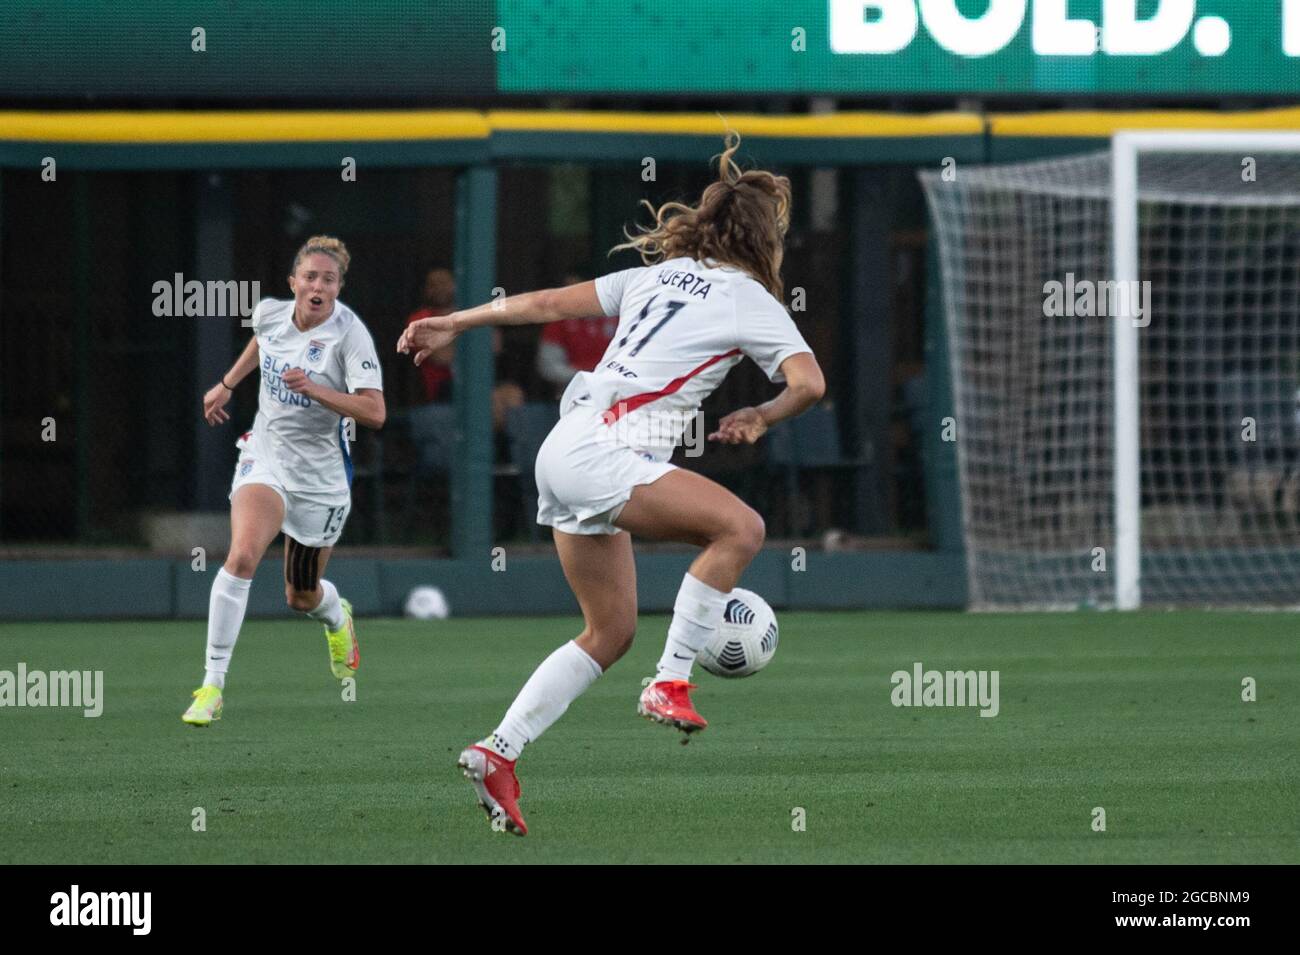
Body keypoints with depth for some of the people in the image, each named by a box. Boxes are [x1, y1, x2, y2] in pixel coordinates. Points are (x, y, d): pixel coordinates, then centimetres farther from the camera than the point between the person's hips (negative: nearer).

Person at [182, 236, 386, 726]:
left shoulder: (350, 333, -19)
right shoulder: (269, 313, -6)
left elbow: (374, 412, -27)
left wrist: (313, 388, -36)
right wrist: (226, 384, 23)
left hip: (321, 476, -2)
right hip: (265, 457, 2)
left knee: (302, 596, 13)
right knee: (243, 554, -27)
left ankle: (337, 616, 54)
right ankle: (213, 681, -22)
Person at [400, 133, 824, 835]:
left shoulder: (660, 274, 18)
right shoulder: (750, 301, -2)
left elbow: (550, 303, 19)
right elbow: (808, 383, -14)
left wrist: (452, 324, 27)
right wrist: (758, 418, 5)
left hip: (570, 451, 8)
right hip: (598, 453, -8)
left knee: (610, 631, 12)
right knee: (740, 526, -21)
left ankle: (498, 754, 10)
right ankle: (670, 684, -22)